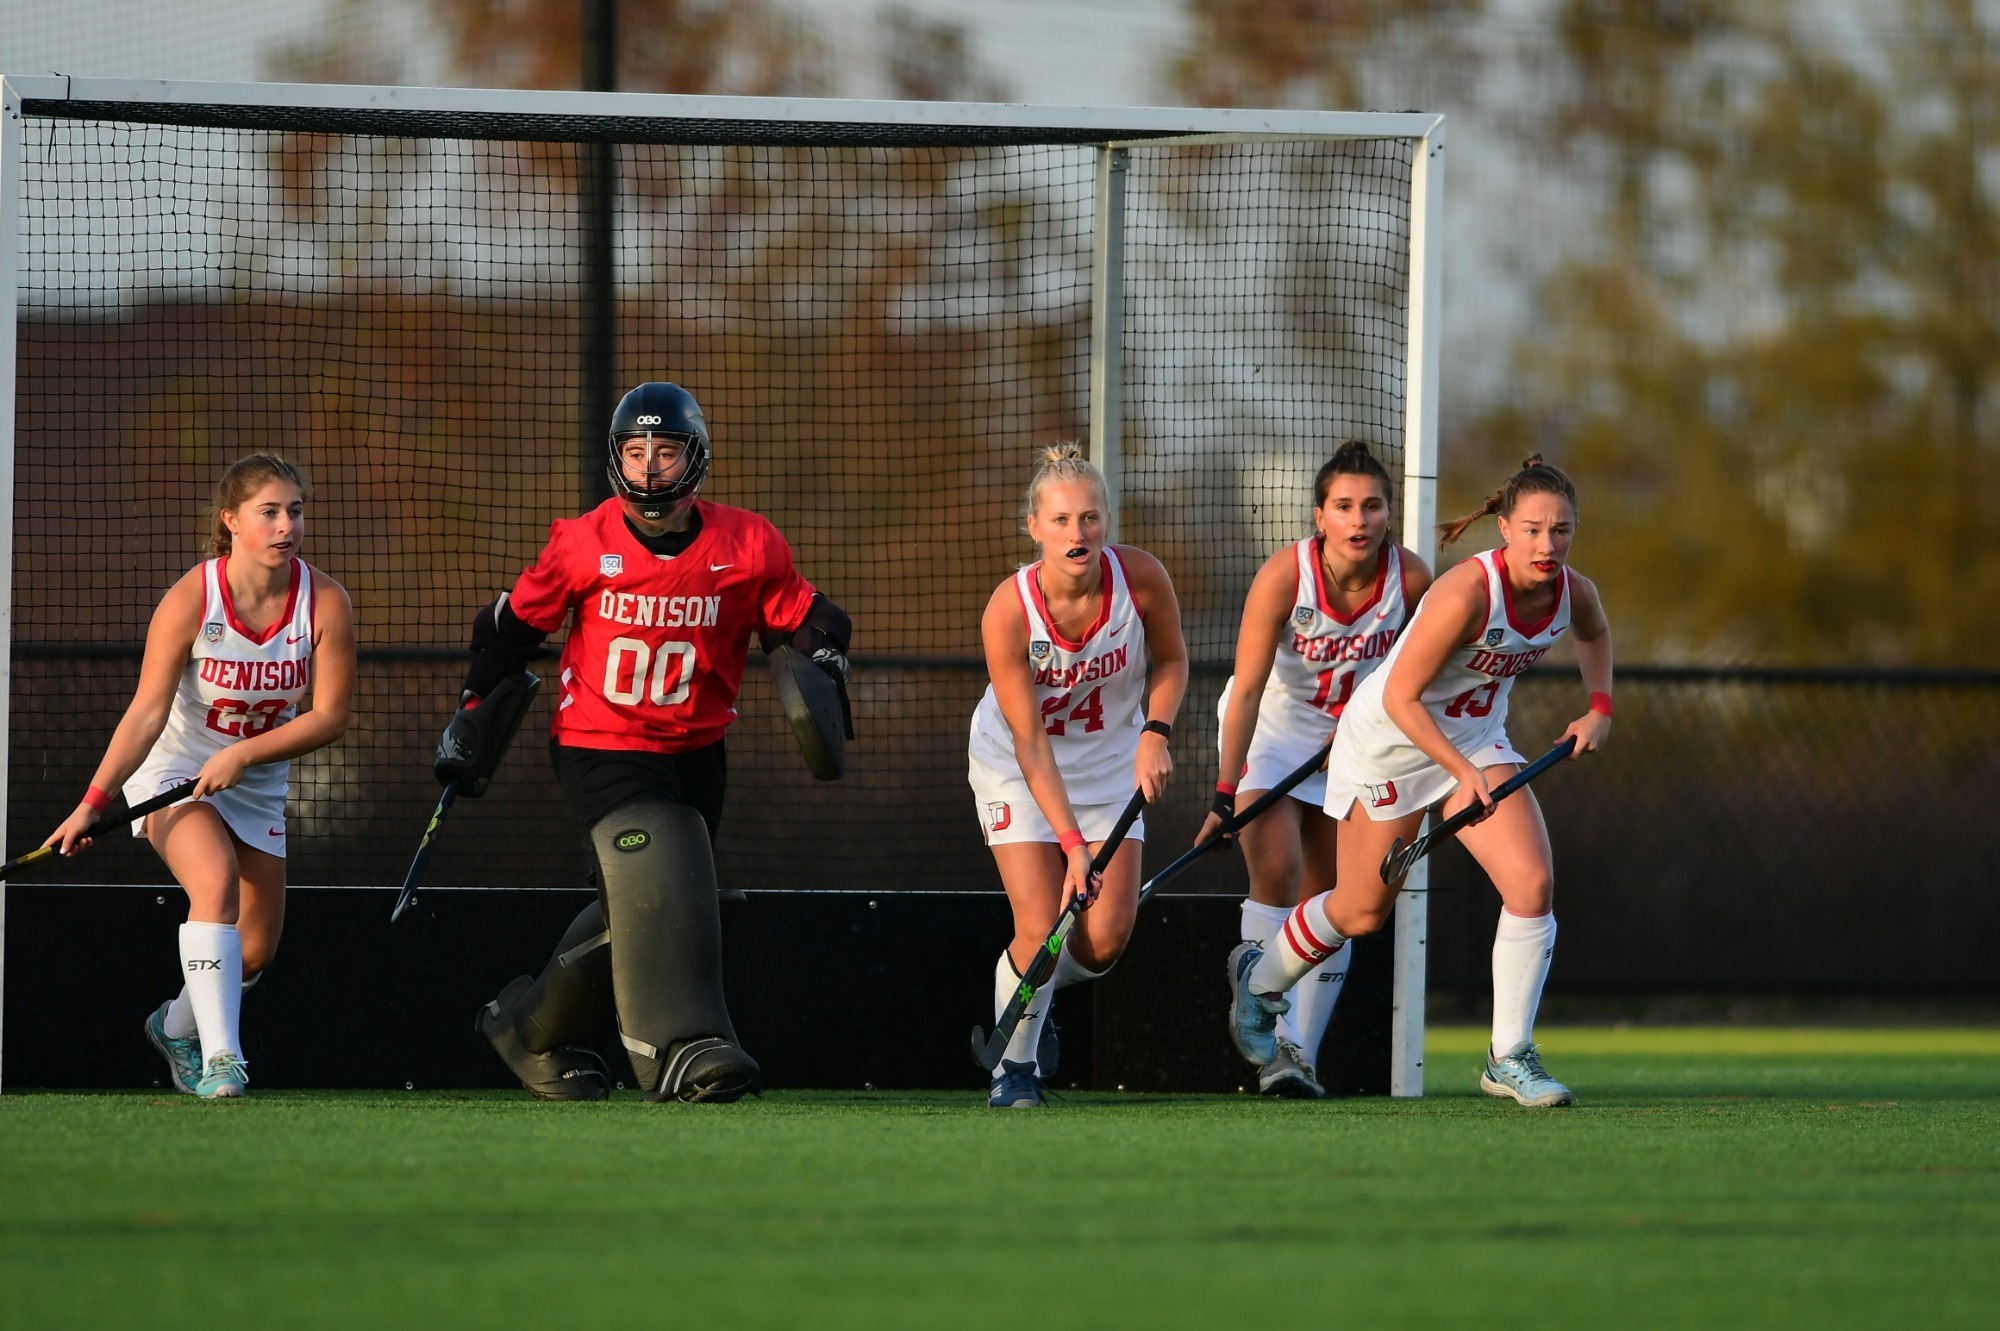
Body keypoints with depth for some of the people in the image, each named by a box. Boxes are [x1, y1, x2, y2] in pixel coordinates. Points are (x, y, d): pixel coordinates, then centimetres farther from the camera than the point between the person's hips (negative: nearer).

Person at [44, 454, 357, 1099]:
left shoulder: (325, 603, -15)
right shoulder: (191, 599, -22)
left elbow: (331, 714, -14)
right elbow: (147, 712, -21)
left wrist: (241, 755, -24)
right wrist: (94, 800, -29)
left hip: (257, 787, 4)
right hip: (174, 775, -4)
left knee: (255, 953, 6)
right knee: (216, 881, -32)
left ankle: (175, 1026, 37)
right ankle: (220, 1058, -37)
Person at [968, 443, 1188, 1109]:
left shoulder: (1140, 578, -22)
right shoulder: (1008, 612, -29)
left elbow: (1170, 659, 0)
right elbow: (1030, 742, -25)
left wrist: (1155, 733, -18)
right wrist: (1071, 842, -30)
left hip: (1112, 762, 3)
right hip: (1015, 771, -3)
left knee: (1105, 939, -6)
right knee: (1041, 931, -14)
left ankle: (1035, 995, 28)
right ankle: (1013, 1064, 12)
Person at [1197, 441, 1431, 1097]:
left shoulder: (1411, 578, -19)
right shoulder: (1284, 575, -27)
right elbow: (1247, 689, -27)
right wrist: (1225, 792, -30)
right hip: (1270, 731, -3)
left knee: (1329, 899, 3)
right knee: (1276, 868, -20)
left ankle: (1304, 1056, 10)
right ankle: (1276, 1042, -19)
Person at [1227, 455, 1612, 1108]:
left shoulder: (1574, 592, -12)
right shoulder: (1467, 593, -33)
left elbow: (1594, 634, 16)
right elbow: (1401, 697, -26)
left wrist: (1599, 707, 3)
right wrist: (1465, 772, -27)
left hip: (1477, 738, 5)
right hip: (1392, 737, -5)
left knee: (1533, 883, -14)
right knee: (1362, 912, 9)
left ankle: (1510, 1057, -3)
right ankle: (1260, 976, 40)